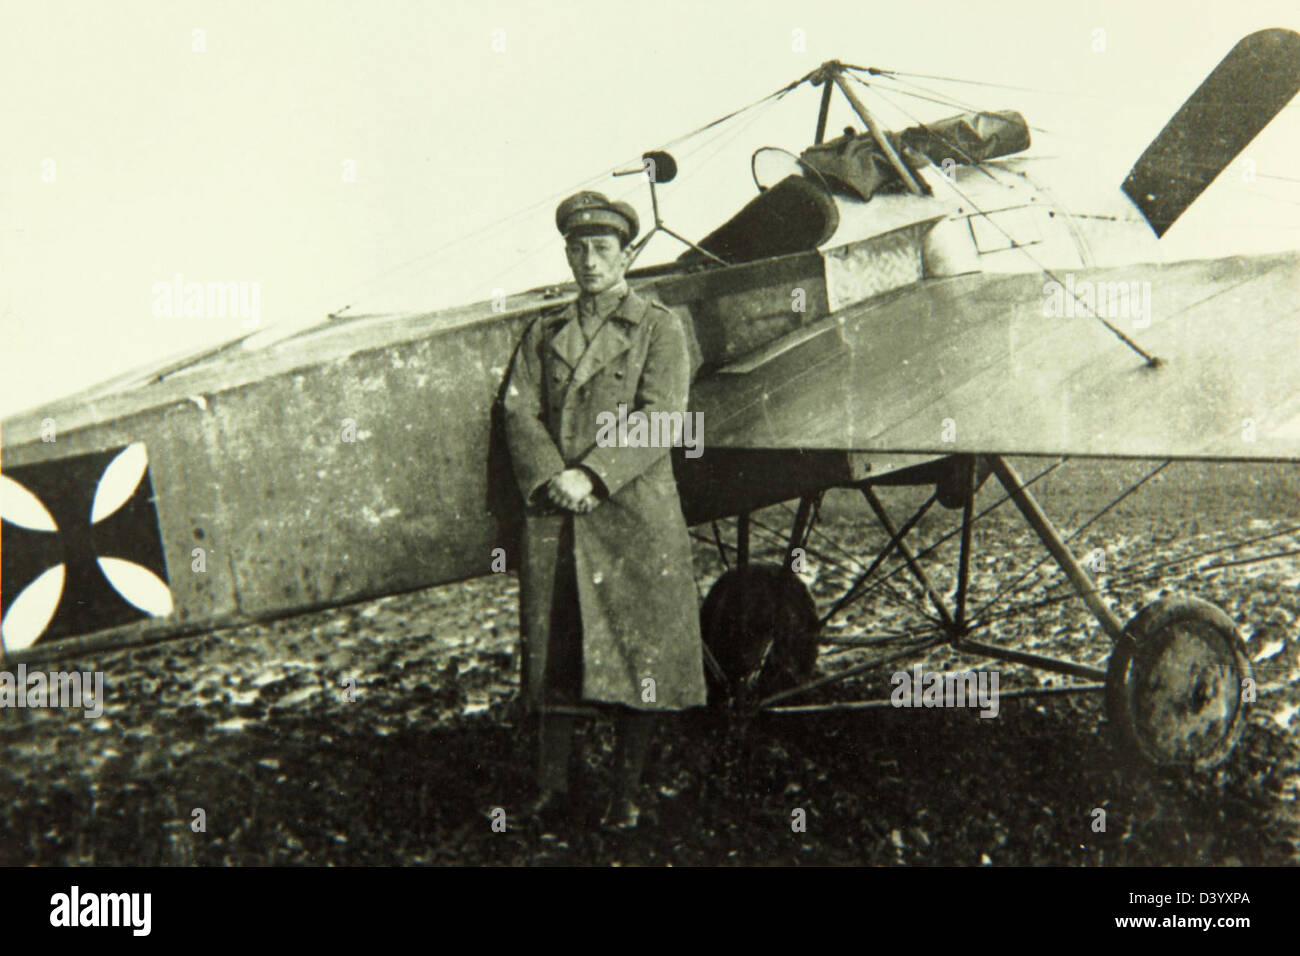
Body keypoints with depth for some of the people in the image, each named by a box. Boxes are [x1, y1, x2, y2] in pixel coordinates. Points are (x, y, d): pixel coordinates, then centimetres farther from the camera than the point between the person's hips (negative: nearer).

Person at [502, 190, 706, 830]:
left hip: (632, 512, -3)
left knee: (635, 650, 1)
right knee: (551, 650, 6)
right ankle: (551, 786, 16)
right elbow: (518, 409, 5)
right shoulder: (544, 333, 16)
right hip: (552, 514, 3)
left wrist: (591, 475, -16)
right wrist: (552, 479, -13)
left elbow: (661, 417, -7)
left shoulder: (660, 327, 4)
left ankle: (626, 794, 12)